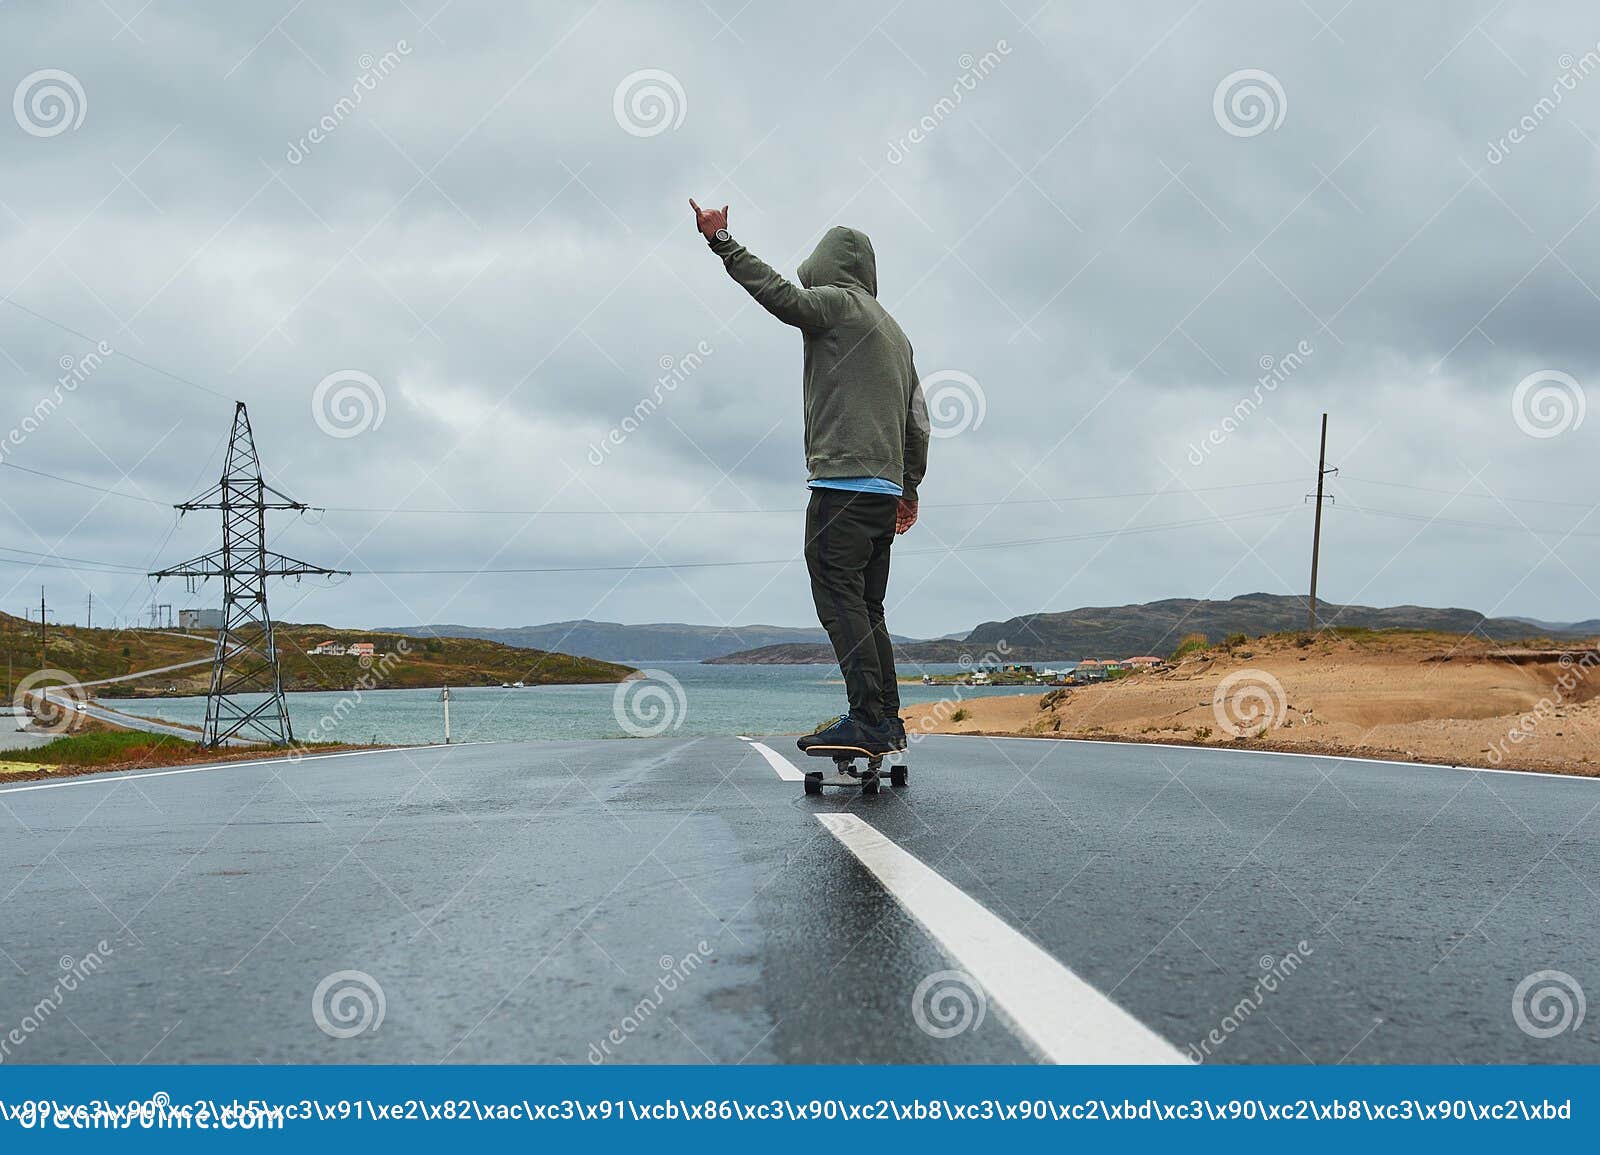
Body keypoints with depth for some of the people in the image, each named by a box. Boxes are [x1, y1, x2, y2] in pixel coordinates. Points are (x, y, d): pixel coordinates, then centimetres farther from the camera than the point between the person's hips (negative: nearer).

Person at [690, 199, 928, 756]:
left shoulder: (838, 303, 2)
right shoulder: (894, 332, 26)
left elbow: (781, 294, -17)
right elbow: (918, 421, 25)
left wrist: (722, 241, -13)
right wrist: (909, 488, 29)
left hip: (842, 480, -9)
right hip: (886, 486, 9)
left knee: (839, 597, -14)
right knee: (867, 608, 10)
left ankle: (868, 719, -22)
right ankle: (888, 722, 6)